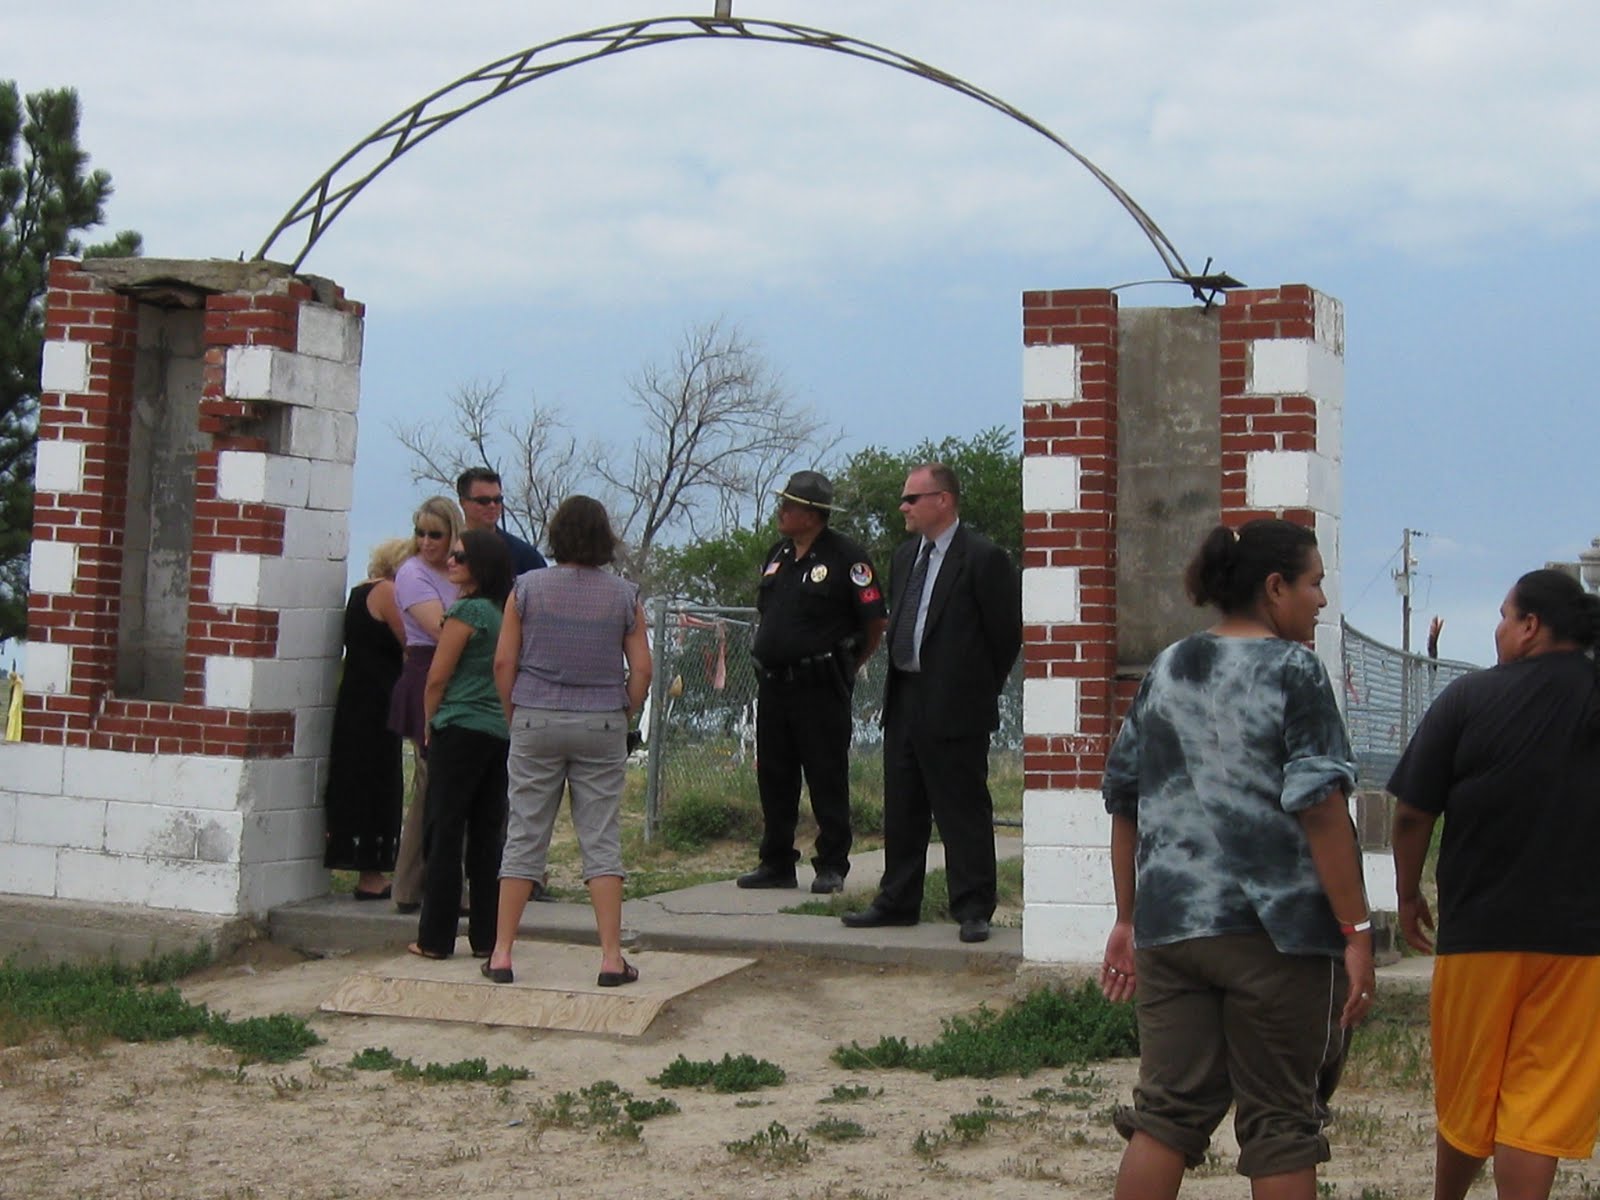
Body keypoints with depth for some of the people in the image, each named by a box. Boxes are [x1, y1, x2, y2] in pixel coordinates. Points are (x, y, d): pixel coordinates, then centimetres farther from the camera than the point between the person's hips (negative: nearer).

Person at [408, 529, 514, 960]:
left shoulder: (467, 610, -10)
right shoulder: (504, 612, 11)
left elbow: (437, 677, -9)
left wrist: (428, 725, 5)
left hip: (460, 730, -7)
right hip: (502, 733, 7)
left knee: (444, 831, -1)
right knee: (487, 836, 8)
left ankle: (436, 937, 1)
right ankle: (486, 937, 10)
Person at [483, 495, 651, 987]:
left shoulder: (527, 588, 0)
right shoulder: (624, 596, 1)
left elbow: (504, 661, -2)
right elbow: (641, 669, -1)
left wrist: (515, 715, 9)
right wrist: (622, 717, 10)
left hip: (536, 723, 0)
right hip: (602, 726, 0)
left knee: (524, 836, 5)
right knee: (602, 839, 3)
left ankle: (501, 953, 7)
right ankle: (611, 957, 1)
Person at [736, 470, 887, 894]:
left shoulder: (845, 558, -9)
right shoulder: (778, 555, 13)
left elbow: (876, 621, -6)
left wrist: (846, 666, 2)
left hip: (820, 687, -7)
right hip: (773, 682, 7)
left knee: (827, 779, -1)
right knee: (774, 777, 10)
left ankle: (832, 865, 7)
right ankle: (776, 863, 19)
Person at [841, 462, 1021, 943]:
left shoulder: (983, 558, -10)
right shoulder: (905, 556, 15)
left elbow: (1006, 633, -8)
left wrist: (981, 689, -1)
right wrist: (898, 685, 15)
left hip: (955, 708, -8)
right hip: (903, 702, 8)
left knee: (963, 812, -3)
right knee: (901, 810, 13)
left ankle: (973, 911, 4)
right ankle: (897, 902, 23)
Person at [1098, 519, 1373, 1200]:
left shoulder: (1165, 671, 11)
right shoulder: (1294, 671, -6)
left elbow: (1124, 802, 14)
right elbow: (1318, 807, -14)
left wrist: (1129, 917, 21)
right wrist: (1356, 930, -12)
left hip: (1168, 927, 5)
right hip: (1276, 935, -5)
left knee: (1167, 1112, 8)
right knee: (1282, 1122, 6)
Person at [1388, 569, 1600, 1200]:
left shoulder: (1472, 697, -6)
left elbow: (1413, 812, -4)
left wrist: (1408, 894, 10)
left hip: (1481, 927, -1)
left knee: (1467, 1090, 15)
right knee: (1541, 1104, 0)